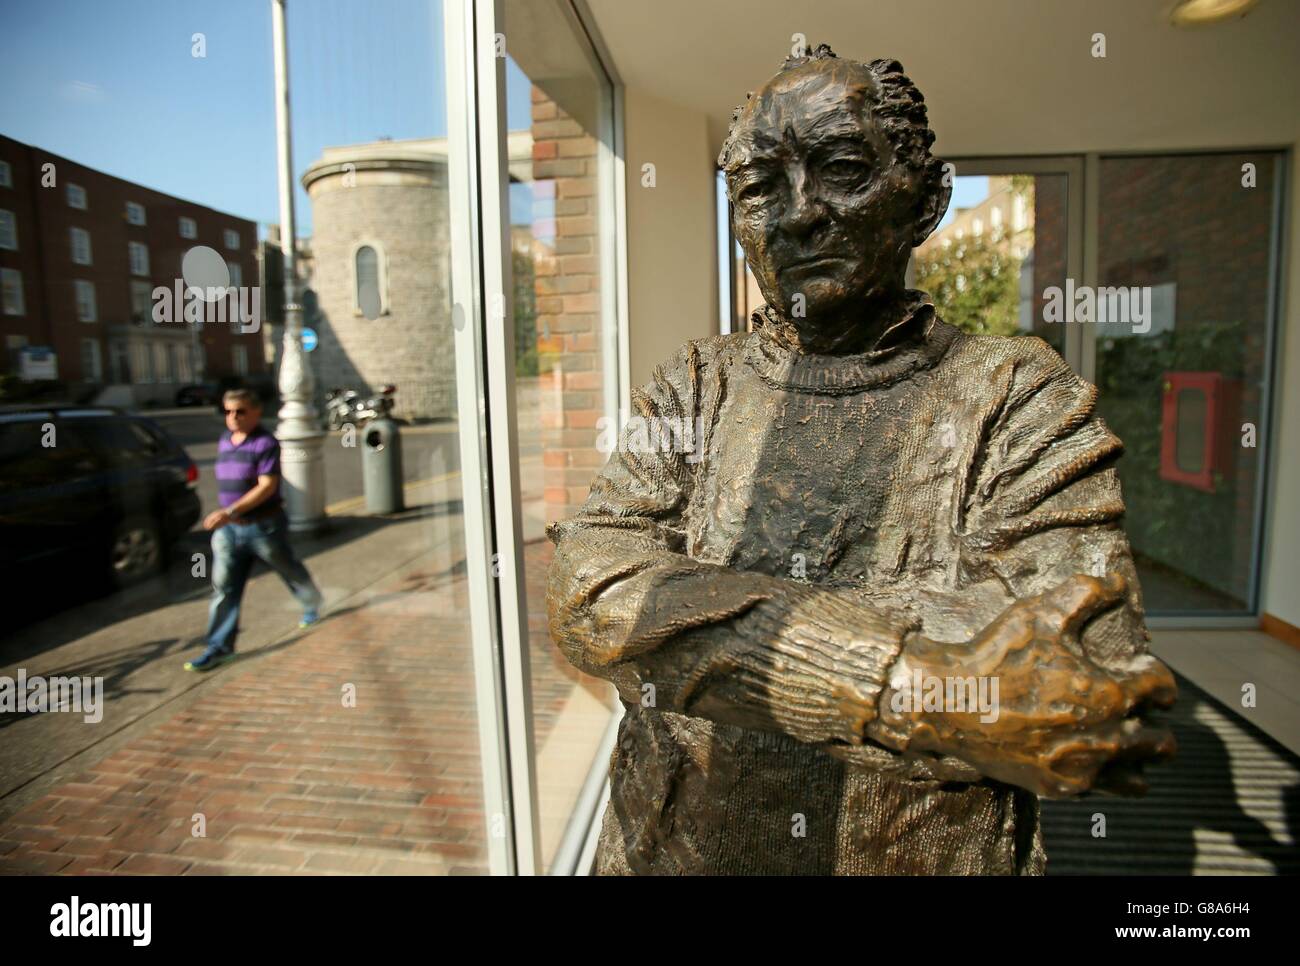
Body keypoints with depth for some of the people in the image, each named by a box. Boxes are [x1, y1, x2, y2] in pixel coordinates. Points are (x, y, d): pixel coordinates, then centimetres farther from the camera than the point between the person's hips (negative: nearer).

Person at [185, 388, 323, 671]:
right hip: (229, 530, 6)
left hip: (264, 527, -6)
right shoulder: (225, 441, 9)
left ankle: (312, 605, 42)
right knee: (223, 587, 1)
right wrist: (226, 516, 20)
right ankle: (219, 646, 6)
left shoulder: (266, 443, -15)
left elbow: (267, 487, -24)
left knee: (290, 570, 14)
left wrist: (229, 512, -30)